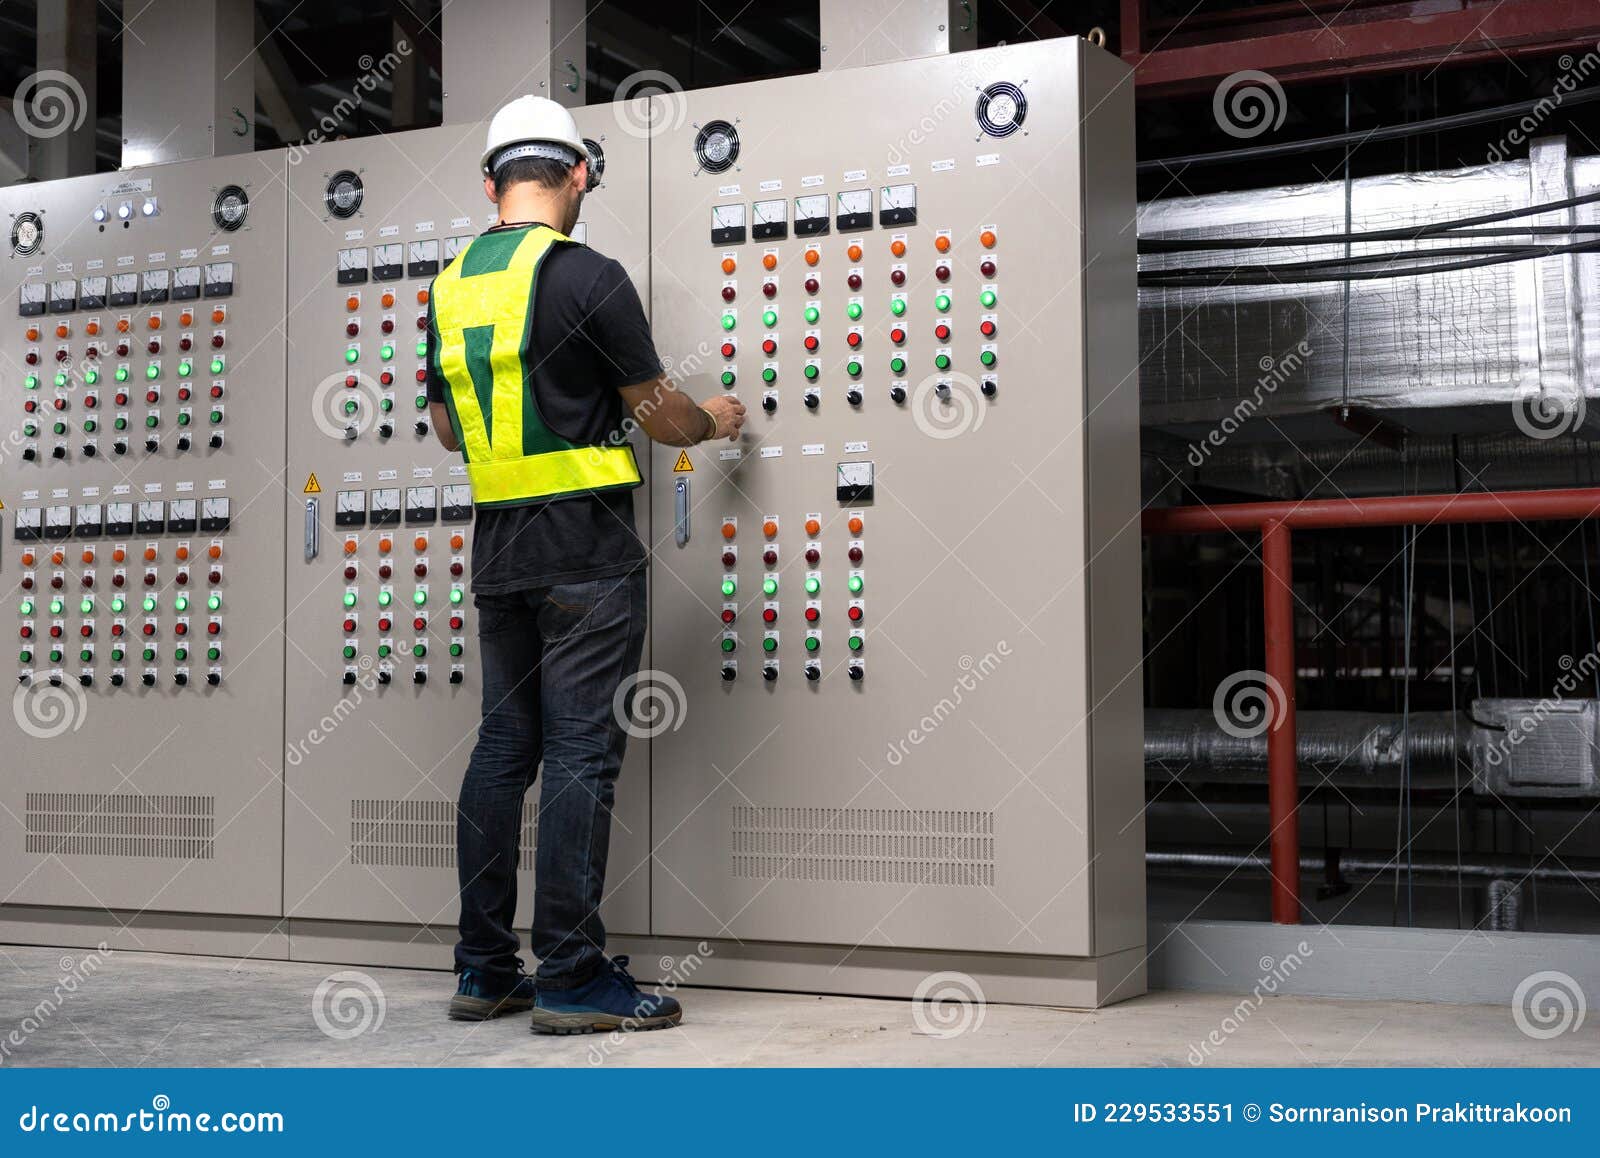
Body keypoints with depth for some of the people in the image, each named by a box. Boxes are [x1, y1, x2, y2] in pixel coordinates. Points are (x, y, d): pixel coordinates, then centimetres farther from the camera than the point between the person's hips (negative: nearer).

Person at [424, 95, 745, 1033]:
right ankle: (572, 979, -2)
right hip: (586, 548, -7)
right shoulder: (587, 276, -10)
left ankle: (485, 971, 15)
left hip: (497, 552, 7)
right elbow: (661, 414, -5)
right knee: (581, 754, -5)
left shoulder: (450, 287, 11)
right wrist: (717, 421, 16)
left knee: (503, 746, 11)